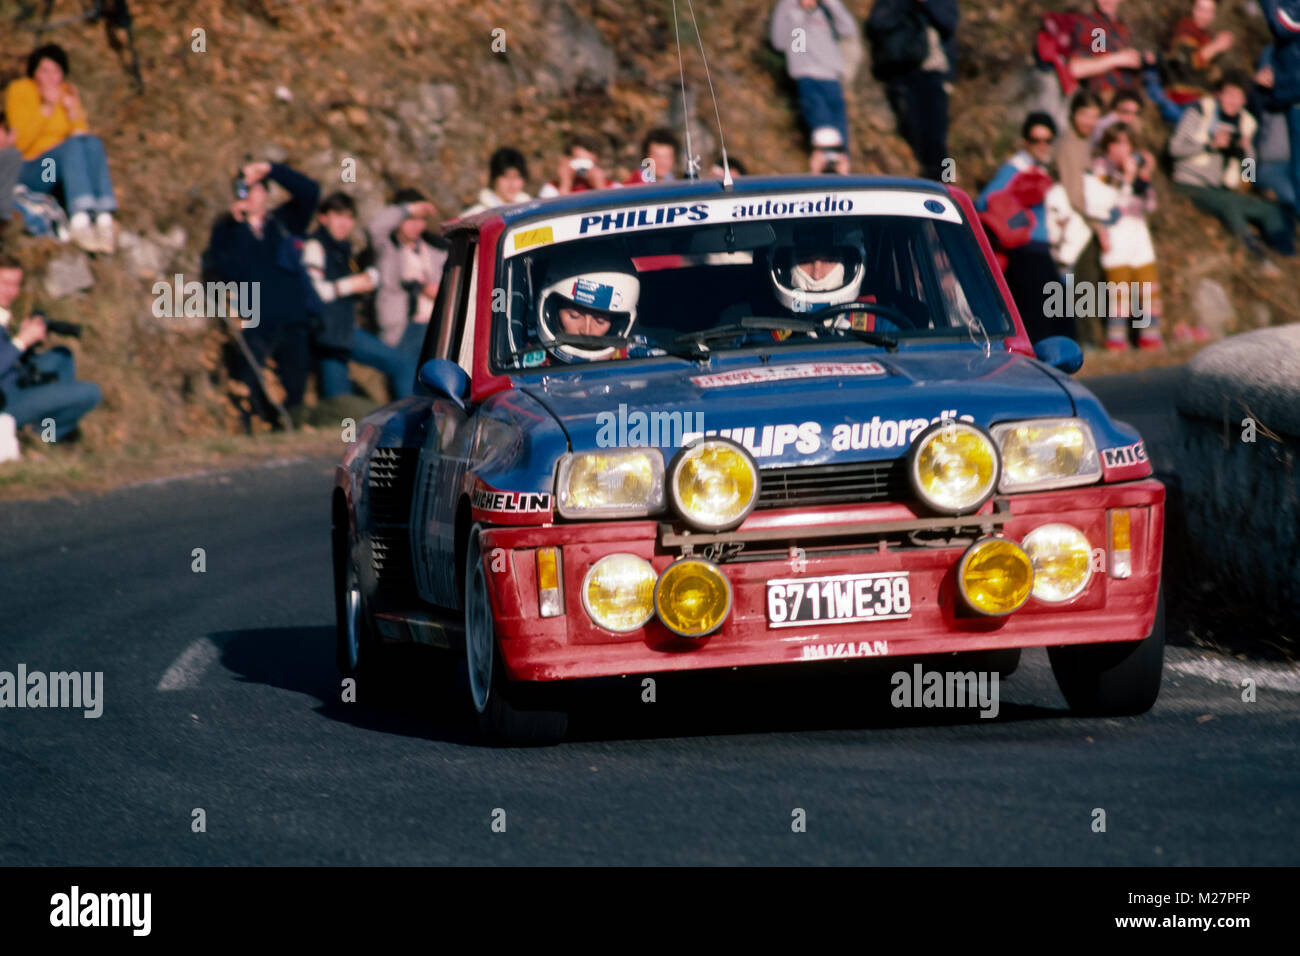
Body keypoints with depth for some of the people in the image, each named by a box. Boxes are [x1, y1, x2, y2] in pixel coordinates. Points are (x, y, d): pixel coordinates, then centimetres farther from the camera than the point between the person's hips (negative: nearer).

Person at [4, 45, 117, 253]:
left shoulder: (68, 92, 12)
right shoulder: (19, 91, -2)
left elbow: (82, 133, 7)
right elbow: (21, 142, -12)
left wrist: (74, 112, -10)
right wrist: (46, 108, -19)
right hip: (32, 170, -5)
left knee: (93, 142, -25)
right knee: (72, 144, -31)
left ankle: (104, 218, -43)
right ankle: (79, 220, -52)